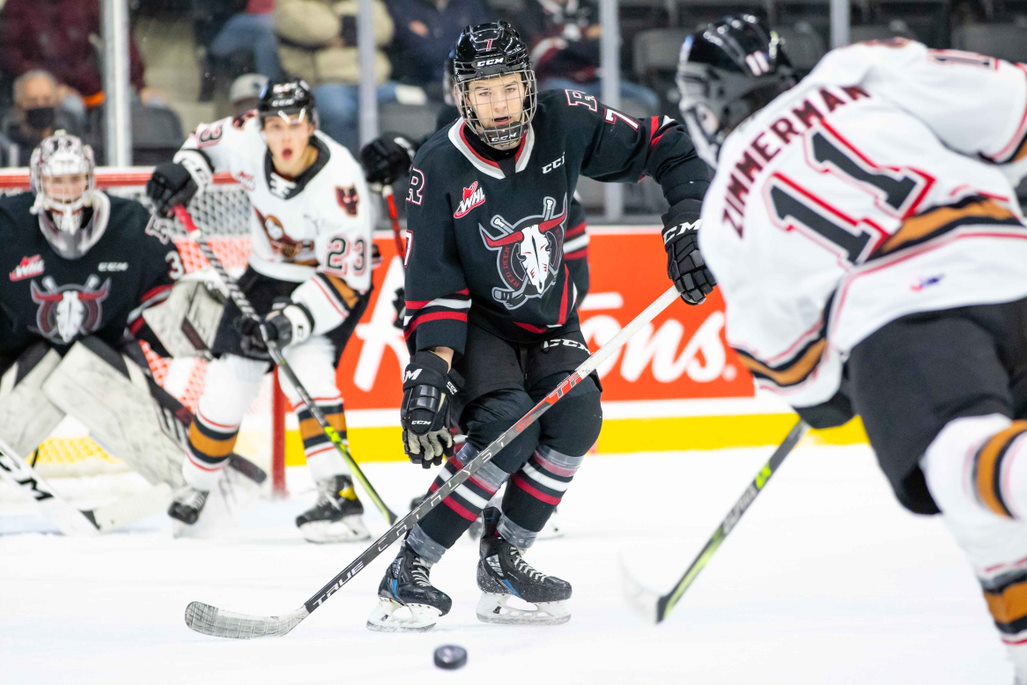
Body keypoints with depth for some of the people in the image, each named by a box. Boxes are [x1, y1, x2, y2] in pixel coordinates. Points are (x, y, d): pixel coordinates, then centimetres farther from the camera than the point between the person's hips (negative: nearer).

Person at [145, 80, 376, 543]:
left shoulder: (338, 184, -33)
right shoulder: (250, 139, -19)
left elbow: (346, 277, -29)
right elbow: (208, 141, 6)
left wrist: (295, 320, -39)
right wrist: (186, 171, -14)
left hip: (330, 280, -5)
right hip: (267, 275, 5)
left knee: (307, 366, -29)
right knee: (227, 383, 5)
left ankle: (341, 498, -30)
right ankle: (194, 489, 30)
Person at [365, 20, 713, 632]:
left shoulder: (565, 124, -14)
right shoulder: (439, 169, -20)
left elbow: (663, 147, -4)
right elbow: (433, 282, -19)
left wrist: (690, 222, -14)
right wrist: (431, 368, -29)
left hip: (548, 320, 4)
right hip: (474, 322, -4)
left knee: (576, 418, -20)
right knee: (507, 429, -27)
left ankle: (503, 560, -5)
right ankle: (406, 575, -22)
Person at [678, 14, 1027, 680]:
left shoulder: (727, 209, 24)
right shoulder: (860, 72, 20)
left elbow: (776, 344, 30)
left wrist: (817, 391, 51)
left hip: (899, 306, -4)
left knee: (967, 460, -26)